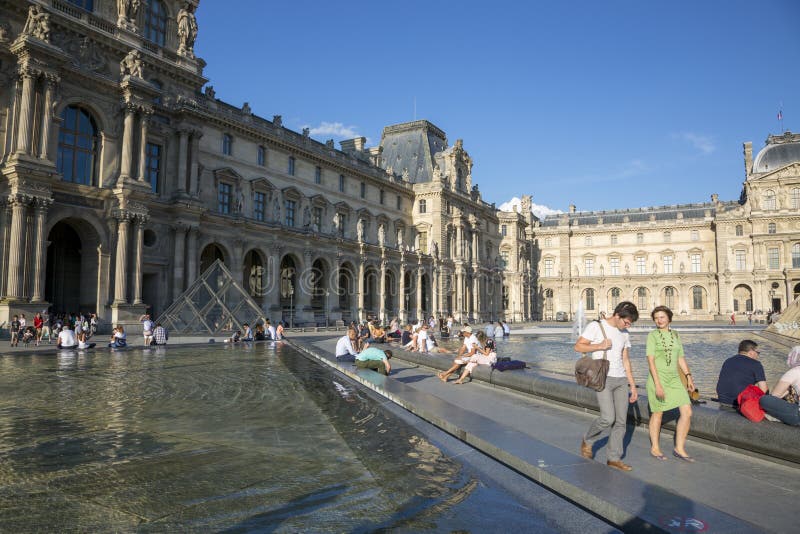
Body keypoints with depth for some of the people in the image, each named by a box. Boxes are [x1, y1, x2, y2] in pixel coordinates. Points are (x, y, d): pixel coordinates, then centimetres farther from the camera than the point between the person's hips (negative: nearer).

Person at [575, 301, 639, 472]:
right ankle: (588, 440, 13)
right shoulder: (596, 326, -5)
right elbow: (578, 346, -6)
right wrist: (600, 346, -16)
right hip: (603, 379, -6)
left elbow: (626, 361, 16)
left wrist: (632, 385, 13)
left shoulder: (625, 334, 13)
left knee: (621, 421, 3)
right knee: (608, 418, -14)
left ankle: (613, 458, 14)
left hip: (621, 380, 6)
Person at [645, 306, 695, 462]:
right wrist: (658, 385, -19)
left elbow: (681, 359, 16)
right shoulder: (652, 336, -6)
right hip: (658, 378, -5)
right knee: (658, 414, 5)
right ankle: (655, 448, 22)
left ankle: (679, 448, 6)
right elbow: (650, 361, -13)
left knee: (687, 412, -5)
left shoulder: (675, 335, 11)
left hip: (674, 379, 5)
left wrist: (688, 377, 6)